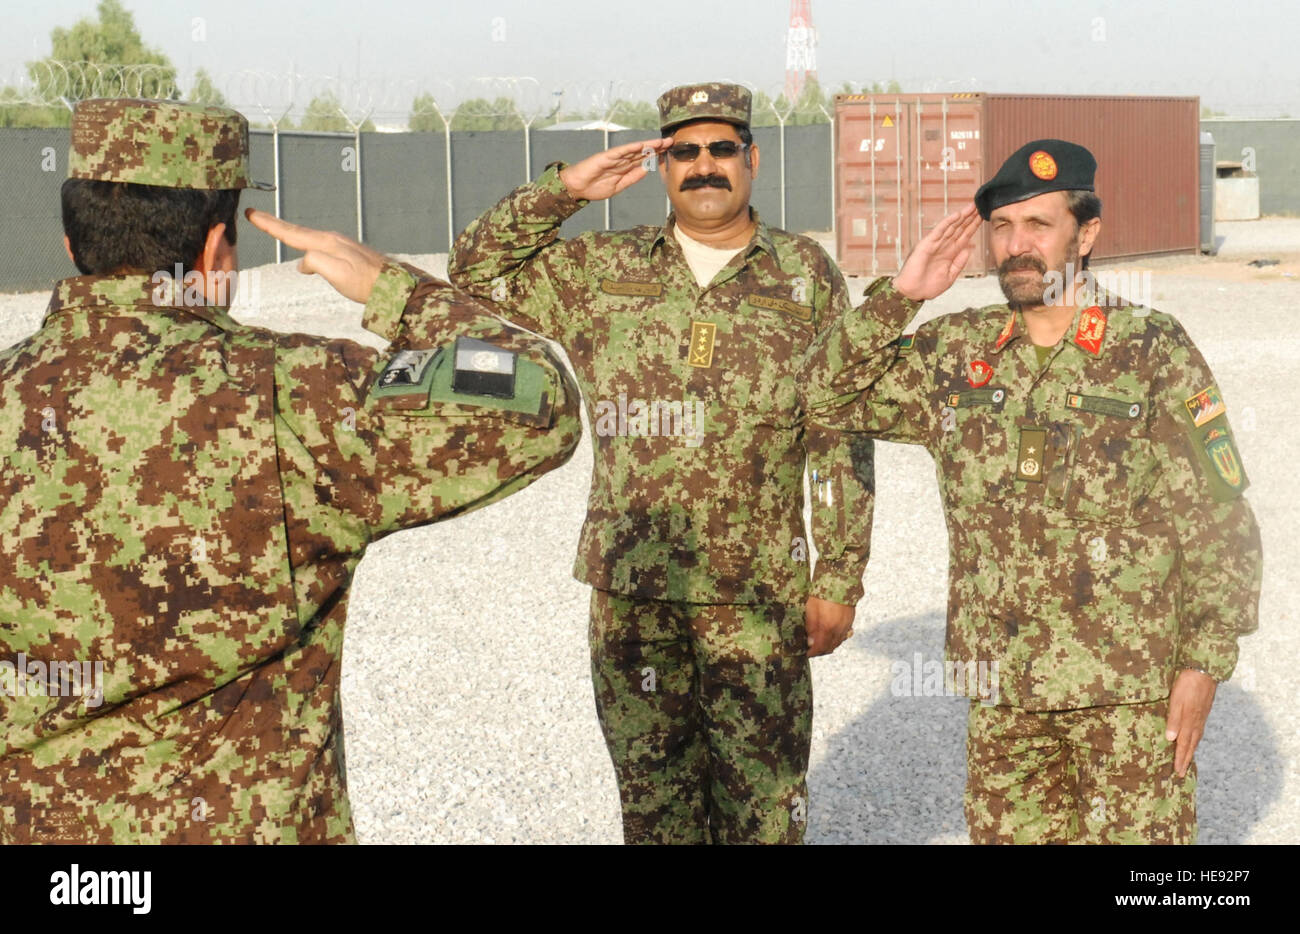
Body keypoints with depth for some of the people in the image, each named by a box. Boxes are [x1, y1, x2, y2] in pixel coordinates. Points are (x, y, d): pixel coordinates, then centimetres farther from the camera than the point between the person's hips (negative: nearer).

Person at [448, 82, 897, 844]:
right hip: (630, 586, 2)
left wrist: (839, 581, -3)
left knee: (765, 804, 1)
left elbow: (842, 441, 2)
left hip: (758, 590, -2)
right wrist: (565, 189, -1)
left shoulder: (805, 277, 3)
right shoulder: (604, 272, 9)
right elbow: (477, 271, 10)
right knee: (654, 796, 10)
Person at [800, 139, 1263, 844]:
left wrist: (1204, 665, -9)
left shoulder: (1154, 354, -7)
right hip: (1003, 686, 4)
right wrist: (899, 296, -3)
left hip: (1131, 687, -4)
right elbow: (828, 397, 8)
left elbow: (1221, 524, -5)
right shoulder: (956, 353, 5)